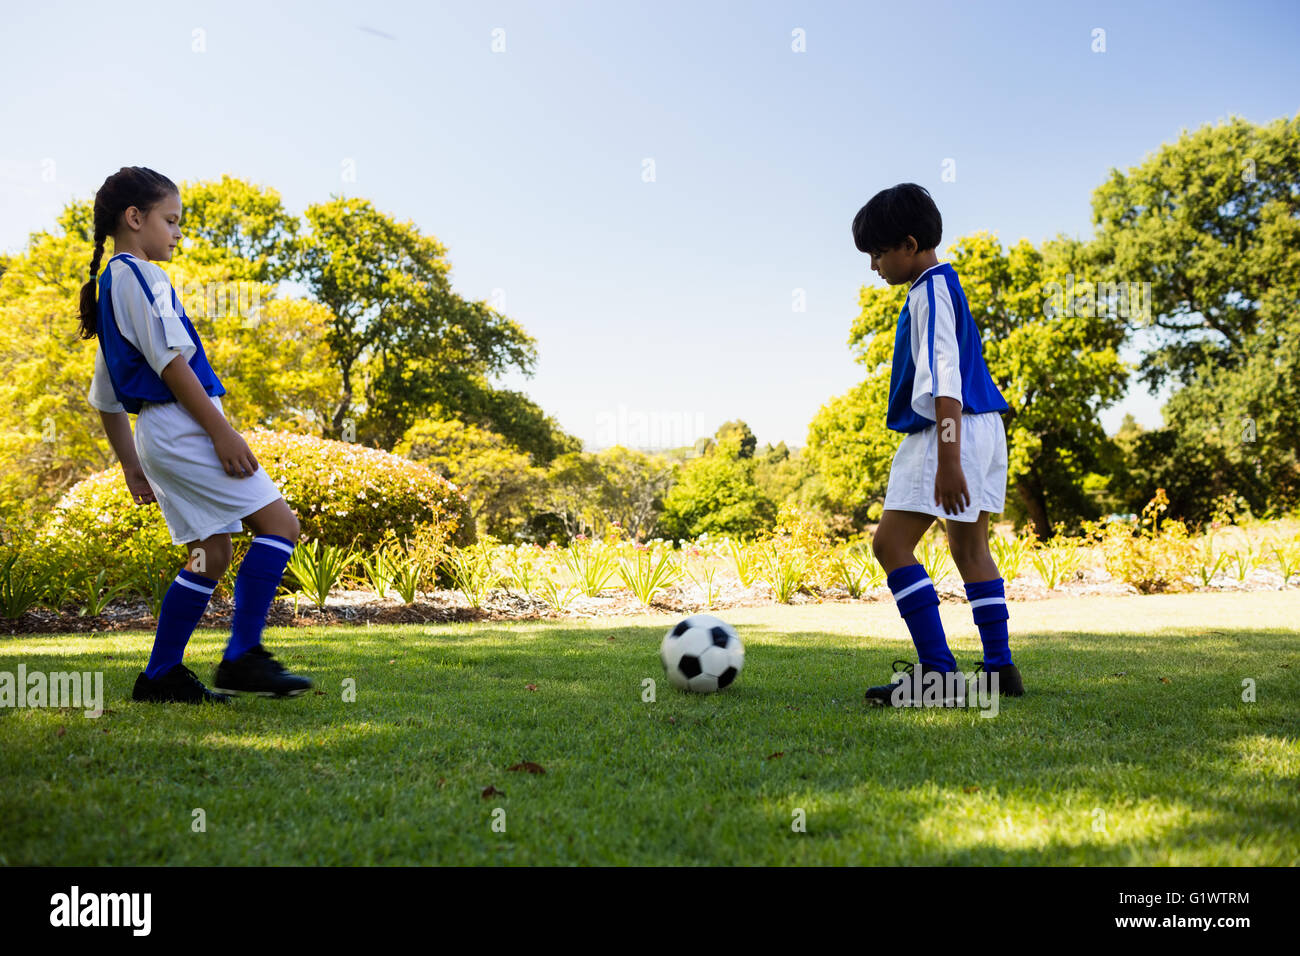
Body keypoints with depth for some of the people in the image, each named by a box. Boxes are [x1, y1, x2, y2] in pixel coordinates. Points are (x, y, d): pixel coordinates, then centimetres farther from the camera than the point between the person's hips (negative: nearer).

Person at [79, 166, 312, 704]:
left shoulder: (105, 287, 23)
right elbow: (170, 360, -18)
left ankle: (161, 676, 11)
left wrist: (132, 465, 24)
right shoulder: (139, 276, -7)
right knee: (278, 522, -9)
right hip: (182, 425, -10)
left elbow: (104, 398, 23)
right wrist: (222, 430, -19)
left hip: (156, 435, 10)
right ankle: (242, 658, -13)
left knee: (213, 552, 11)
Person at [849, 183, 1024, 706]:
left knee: (891, 542, -11)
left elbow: (946, 378, -21)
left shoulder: (931, 290, -12)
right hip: (982, 428, 10)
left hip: (951, 430, -10)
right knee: (970, 546, 15)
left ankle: (938, 673, -14)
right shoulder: (943, 285, 18)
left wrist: (947, 460, -26)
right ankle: (999, 668, 19)